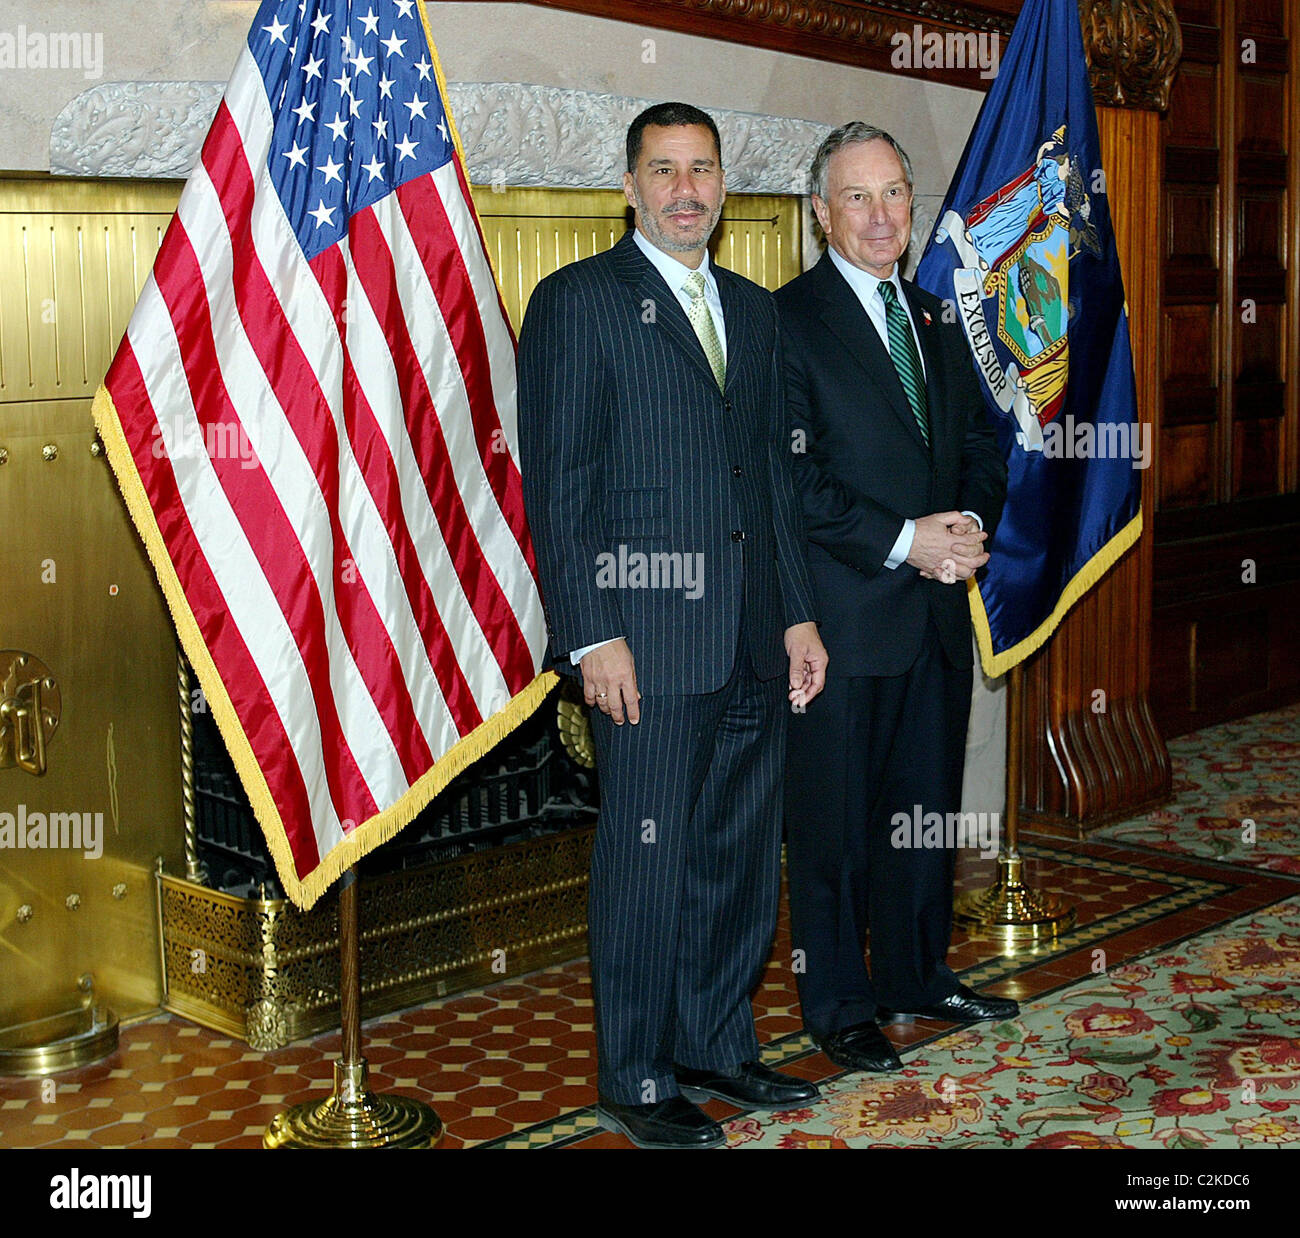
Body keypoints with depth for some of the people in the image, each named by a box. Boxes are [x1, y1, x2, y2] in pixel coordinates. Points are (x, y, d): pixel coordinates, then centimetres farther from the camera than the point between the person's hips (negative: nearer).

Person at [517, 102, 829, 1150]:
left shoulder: (754, 309, 17)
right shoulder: (577, 302, -3)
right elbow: (556, 484, -8)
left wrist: (798, 613, 12)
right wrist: (592, 636, -15)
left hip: (752, 635, 6)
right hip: (649, 636, -6)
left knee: (742, 853, 13)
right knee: (647, 859, 2)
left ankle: (717, 1044, 30)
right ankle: (636, 1080, 16)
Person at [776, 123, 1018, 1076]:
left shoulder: (937, 321, 15)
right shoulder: (788, 320, -8)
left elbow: (981, 446, 17)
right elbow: (791, 480, -15)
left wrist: (970, 526, -4)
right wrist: (904, 541, -18)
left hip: (939, 609, 7)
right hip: (845, 617, -6)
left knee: (929, 807, 16)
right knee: (837, 818, 4)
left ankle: (919, 975, 32)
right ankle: (840, 1005, 18)